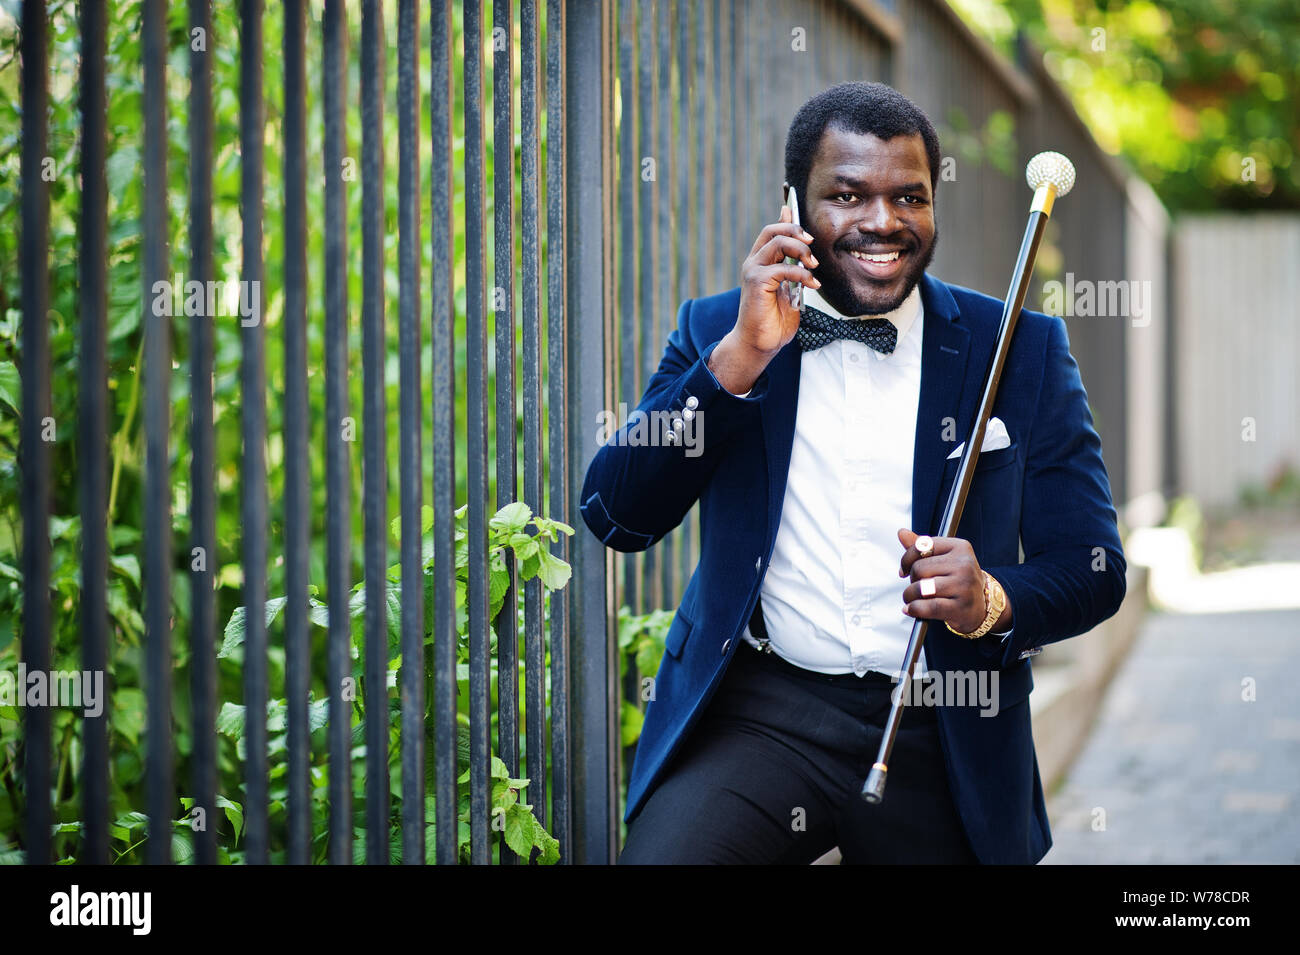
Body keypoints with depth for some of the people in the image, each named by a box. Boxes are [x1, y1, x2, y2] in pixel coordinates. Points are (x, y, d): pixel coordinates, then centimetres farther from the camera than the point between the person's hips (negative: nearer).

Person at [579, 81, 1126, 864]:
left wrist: (994, 601, -19)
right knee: (663, 855, -24)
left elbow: (1094, 569, 3)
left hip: (944, 738, 1)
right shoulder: (718, 330, 5)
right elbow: (616, 517, -6)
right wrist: (741, 355, -15)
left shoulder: (1022, 352, 3)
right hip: (761, 712, -1)